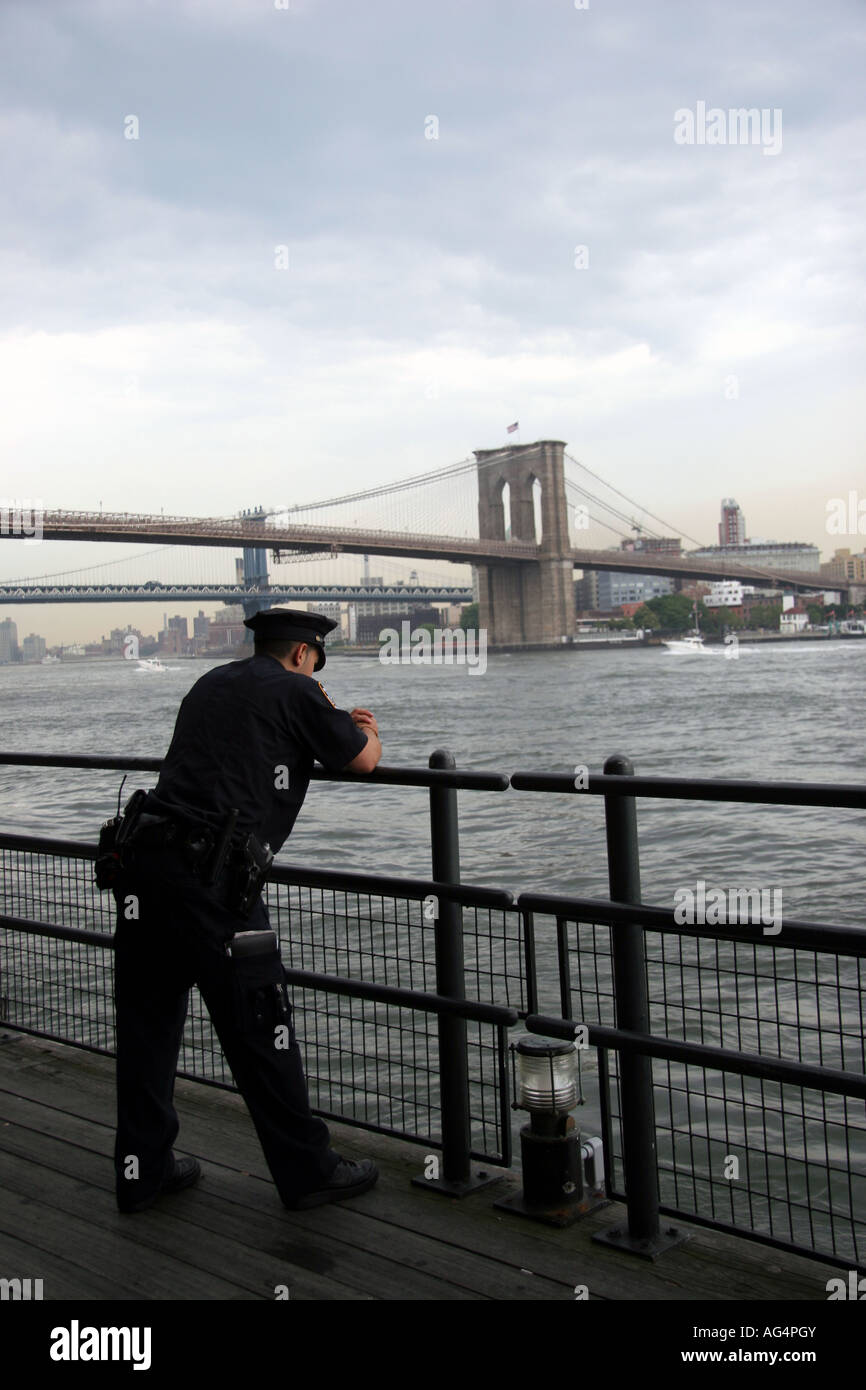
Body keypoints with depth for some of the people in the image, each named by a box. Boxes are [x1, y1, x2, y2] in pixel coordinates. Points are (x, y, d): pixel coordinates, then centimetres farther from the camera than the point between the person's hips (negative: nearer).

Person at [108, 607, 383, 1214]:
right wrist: (368, 731, 33)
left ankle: (143, 1171, 25)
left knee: (147, 1026, 14)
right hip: (211, 875, -7)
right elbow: (364, 760, 11)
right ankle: (307, 1171, 16)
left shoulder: (210, 685, 22)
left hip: (142, 858, 7)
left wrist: (333, 723, 43)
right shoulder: (294, 692, 2)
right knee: (260, 1029, 3)